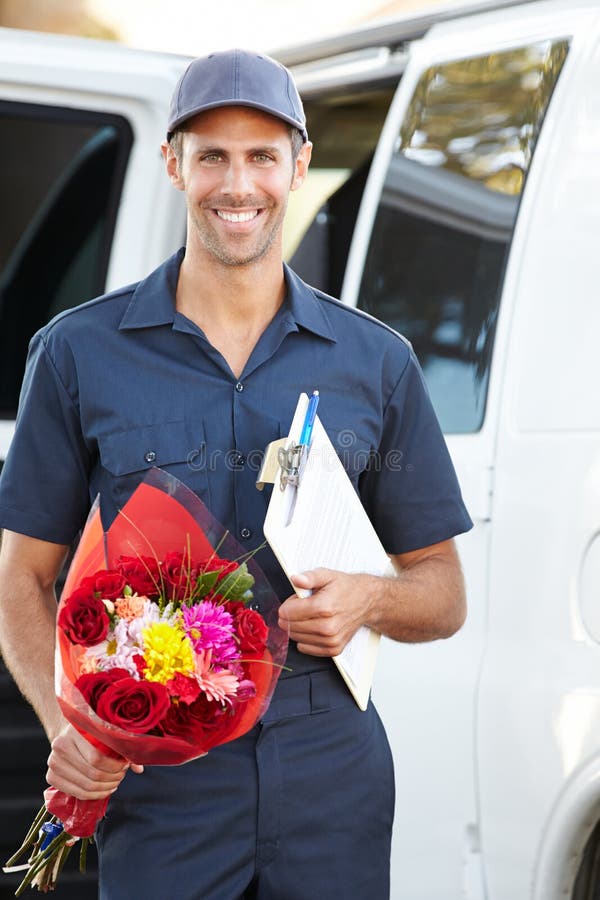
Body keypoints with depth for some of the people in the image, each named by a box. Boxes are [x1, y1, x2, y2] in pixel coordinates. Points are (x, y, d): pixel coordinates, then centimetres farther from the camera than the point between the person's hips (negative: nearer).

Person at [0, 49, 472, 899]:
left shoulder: (376, 360, 7)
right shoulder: (79, 352, 3)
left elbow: (442, 590, 13)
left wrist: (371, 599, -10)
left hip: (332, 773, 2)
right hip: (155, 779, -1)